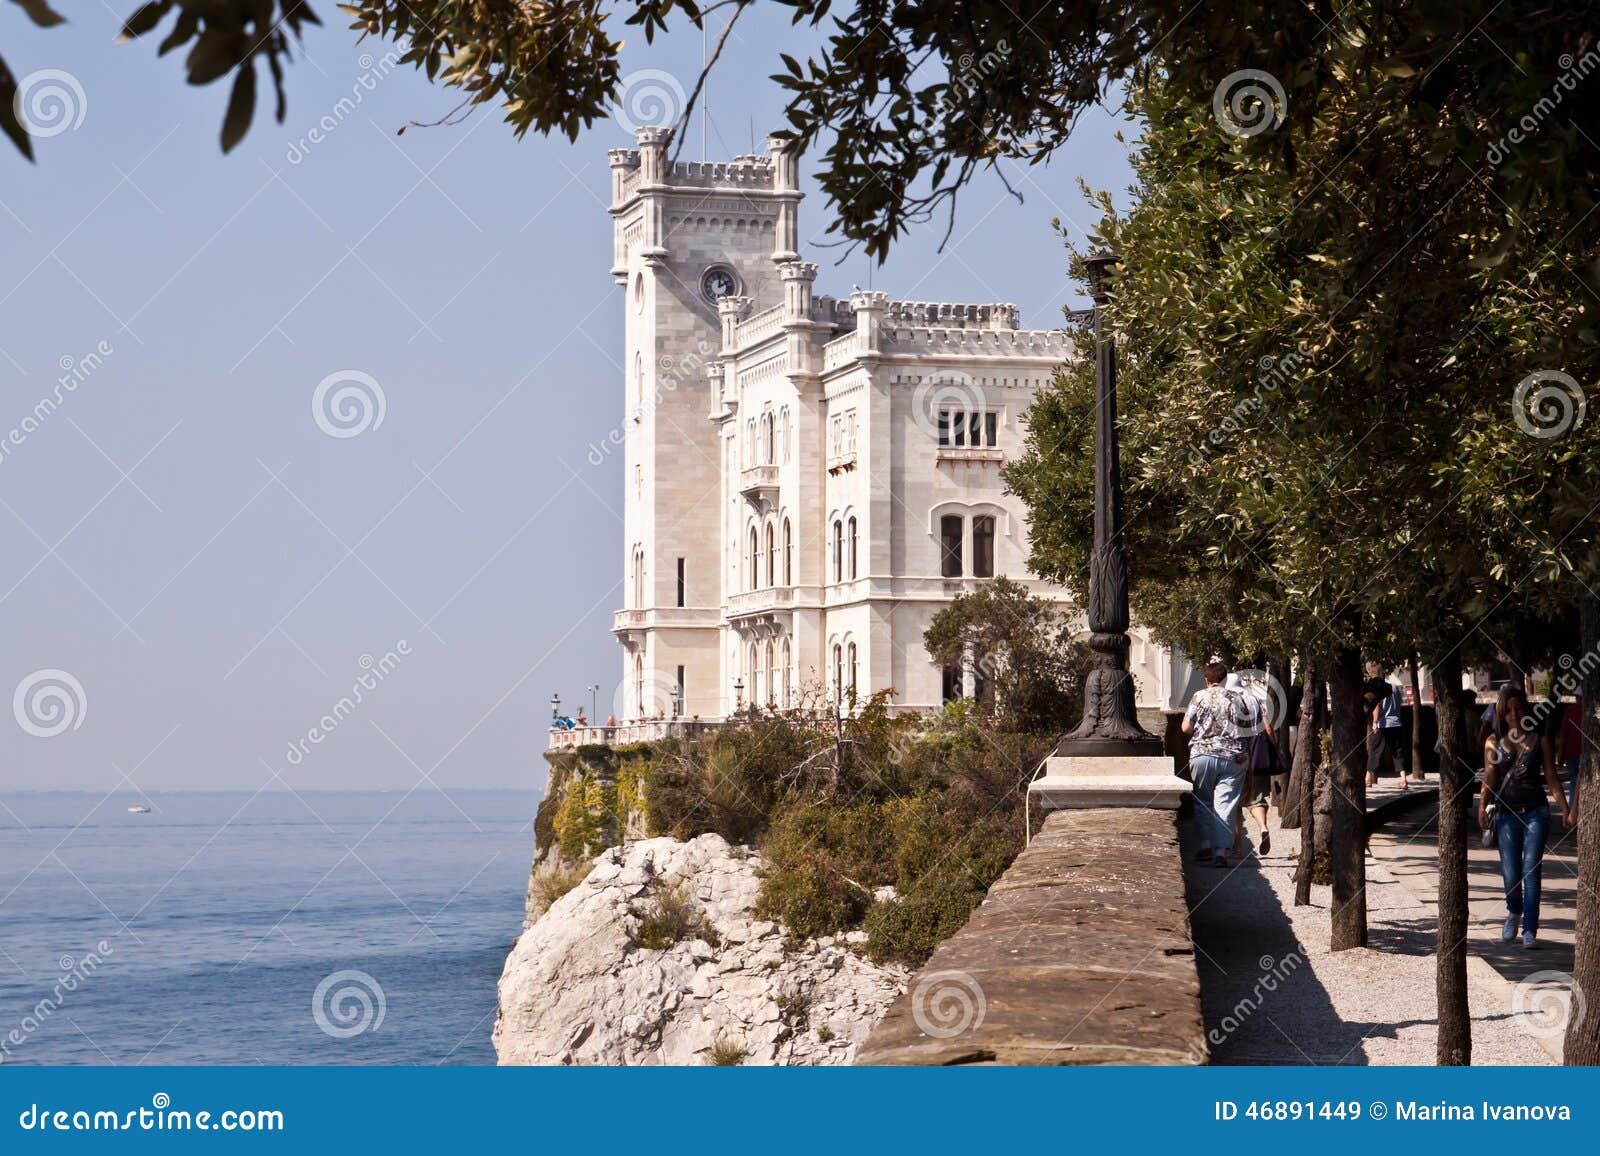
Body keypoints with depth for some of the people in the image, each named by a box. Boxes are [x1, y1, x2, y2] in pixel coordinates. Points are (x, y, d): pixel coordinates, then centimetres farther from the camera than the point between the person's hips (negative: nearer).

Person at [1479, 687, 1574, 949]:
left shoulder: (1540, 739, 4)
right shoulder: (1494, 742, 5)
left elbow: (1551, 776, 7)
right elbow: (1489, 779, 3)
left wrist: (1565, 807, 1)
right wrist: (1482, 806, -11)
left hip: (1535, 812, -1)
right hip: (1506, 814, 1)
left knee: (1531, 871, -10)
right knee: (1510, 874, -3)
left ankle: (1529, 931, -6)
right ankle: (1513, 913, 29)